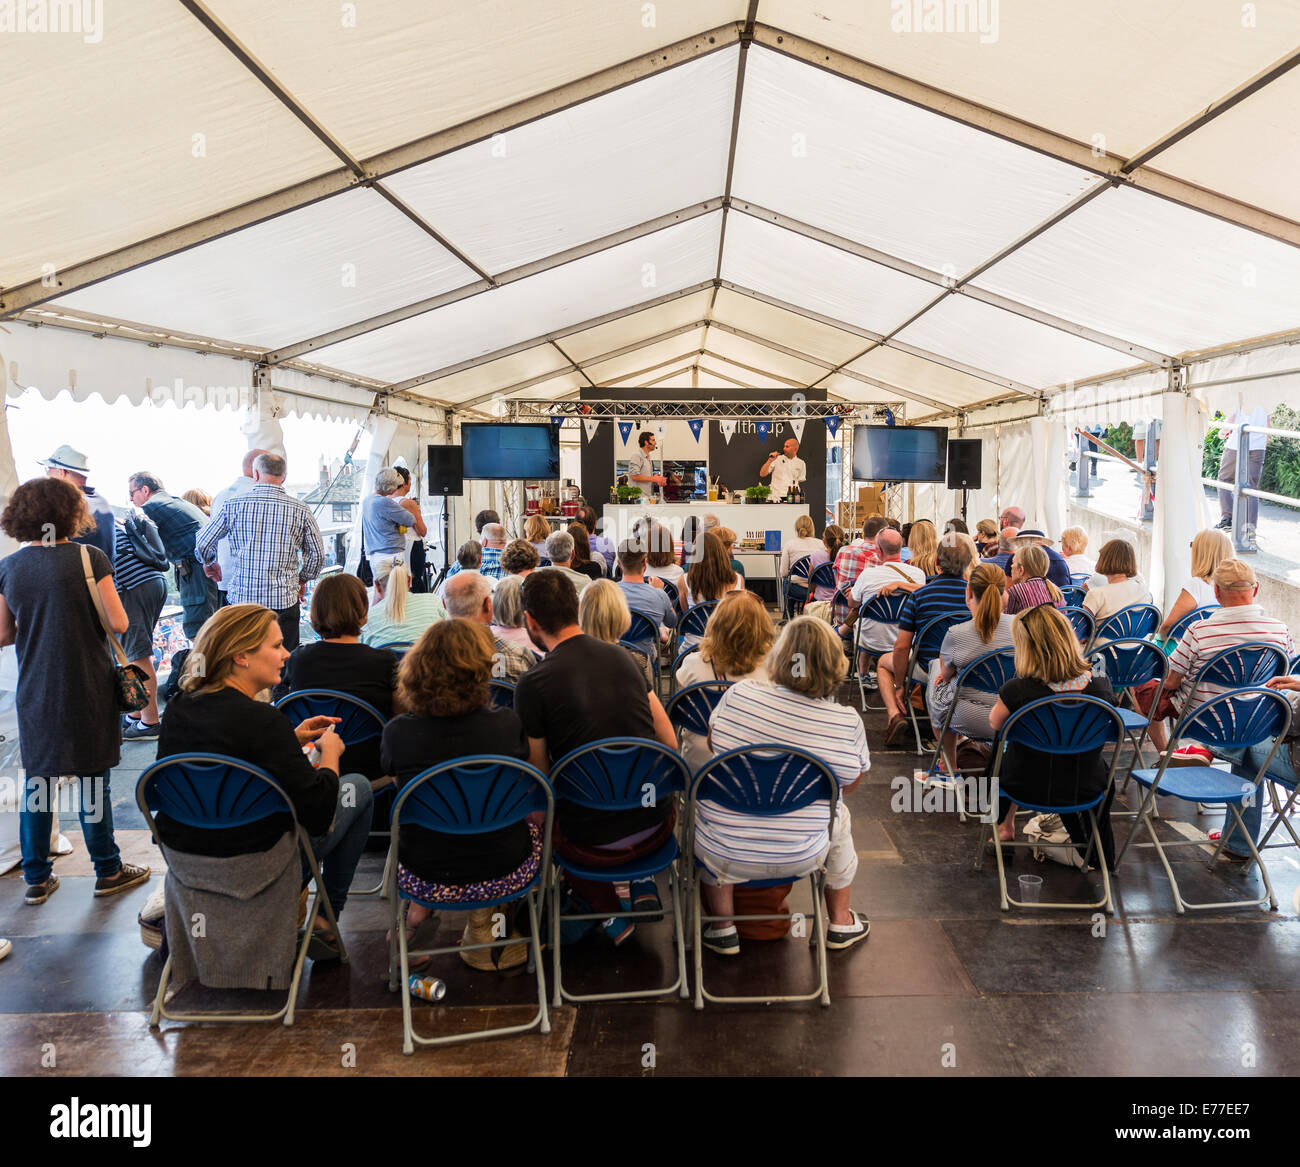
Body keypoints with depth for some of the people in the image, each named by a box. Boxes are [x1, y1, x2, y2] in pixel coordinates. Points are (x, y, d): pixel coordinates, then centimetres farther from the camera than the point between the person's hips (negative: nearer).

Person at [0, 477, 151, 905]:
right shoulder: (90, 558, -12)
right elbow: (118, 624, -12)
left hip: (35, 693, 3)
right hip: (87, 691, -3)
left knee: (37, 781, 14)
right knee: (92, 781, 7)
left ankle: (36, 878, 23)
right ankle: (108, 870, 20)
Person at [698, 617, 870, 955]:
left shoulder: (738, 694, -14)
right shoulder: (849, 722, -14)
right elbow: (848, 785, 4)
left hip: (723, 853, 0)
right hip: (800, 858, 1)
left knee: (702, 813, 33)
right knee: (841, 816, 31)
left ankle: (723, 929, 32)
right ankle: (840, 923, 42)